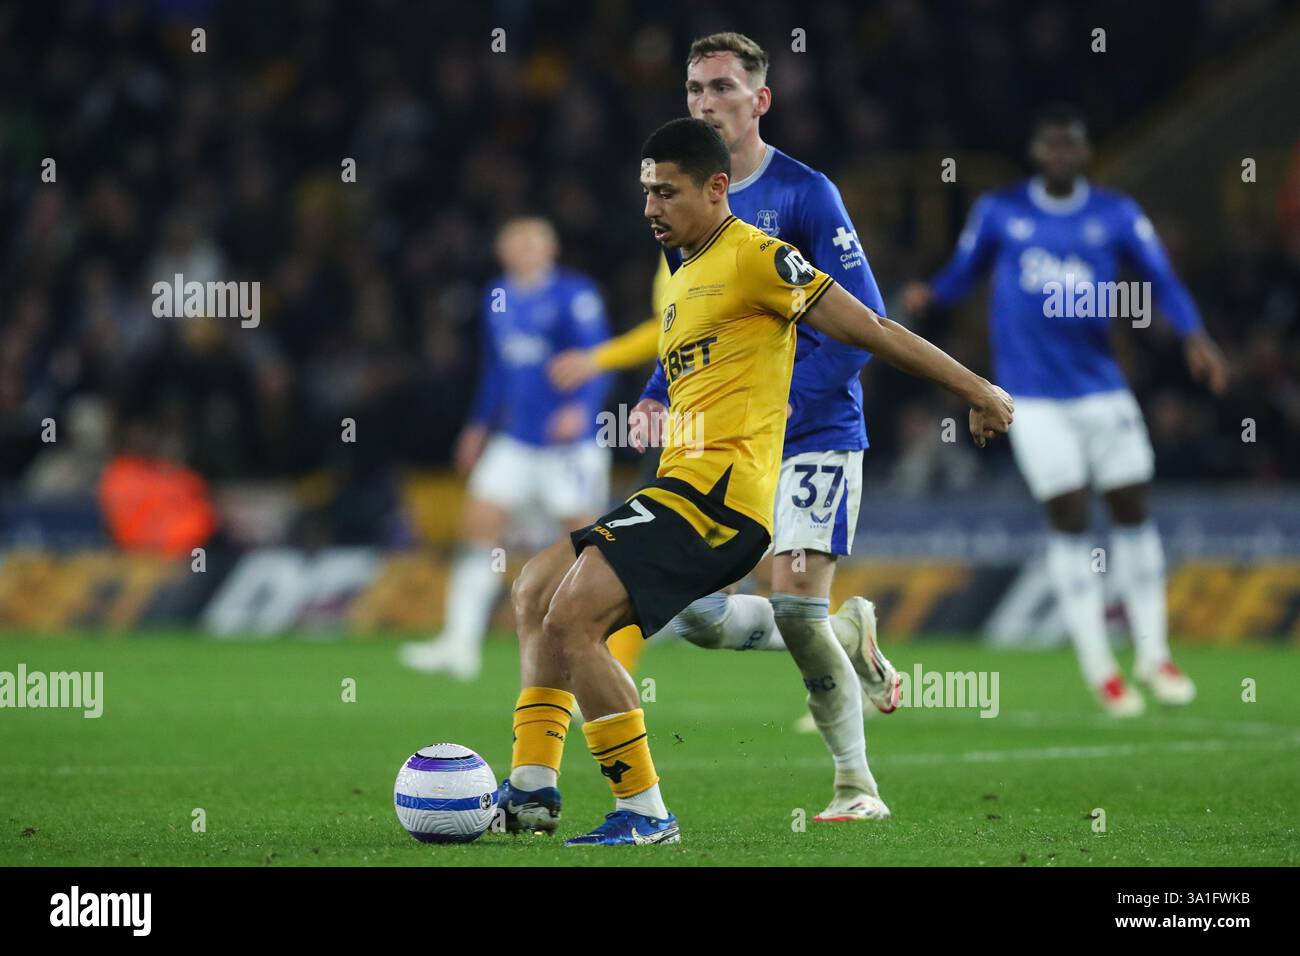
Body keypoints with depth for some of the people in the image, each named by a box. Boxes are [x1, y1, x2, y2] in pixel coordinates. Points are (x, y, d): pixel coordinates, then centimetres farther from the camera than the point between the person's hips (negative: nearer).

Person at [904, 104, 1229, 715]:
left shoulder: (1116, 216, 3)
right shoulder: (998, 211, 2)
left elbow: (1162, 281, -1)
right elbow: (965, 270, 10)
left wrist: (1194, 337, -17)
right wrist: (931, 294, -12)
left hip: (1100, 386, 2)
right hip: (1033, 396, -2)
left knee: (1133, 510, 2)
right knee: (1069, 522, -5)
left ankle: (1153, 653, 16)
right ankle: (1099, 668, 4)